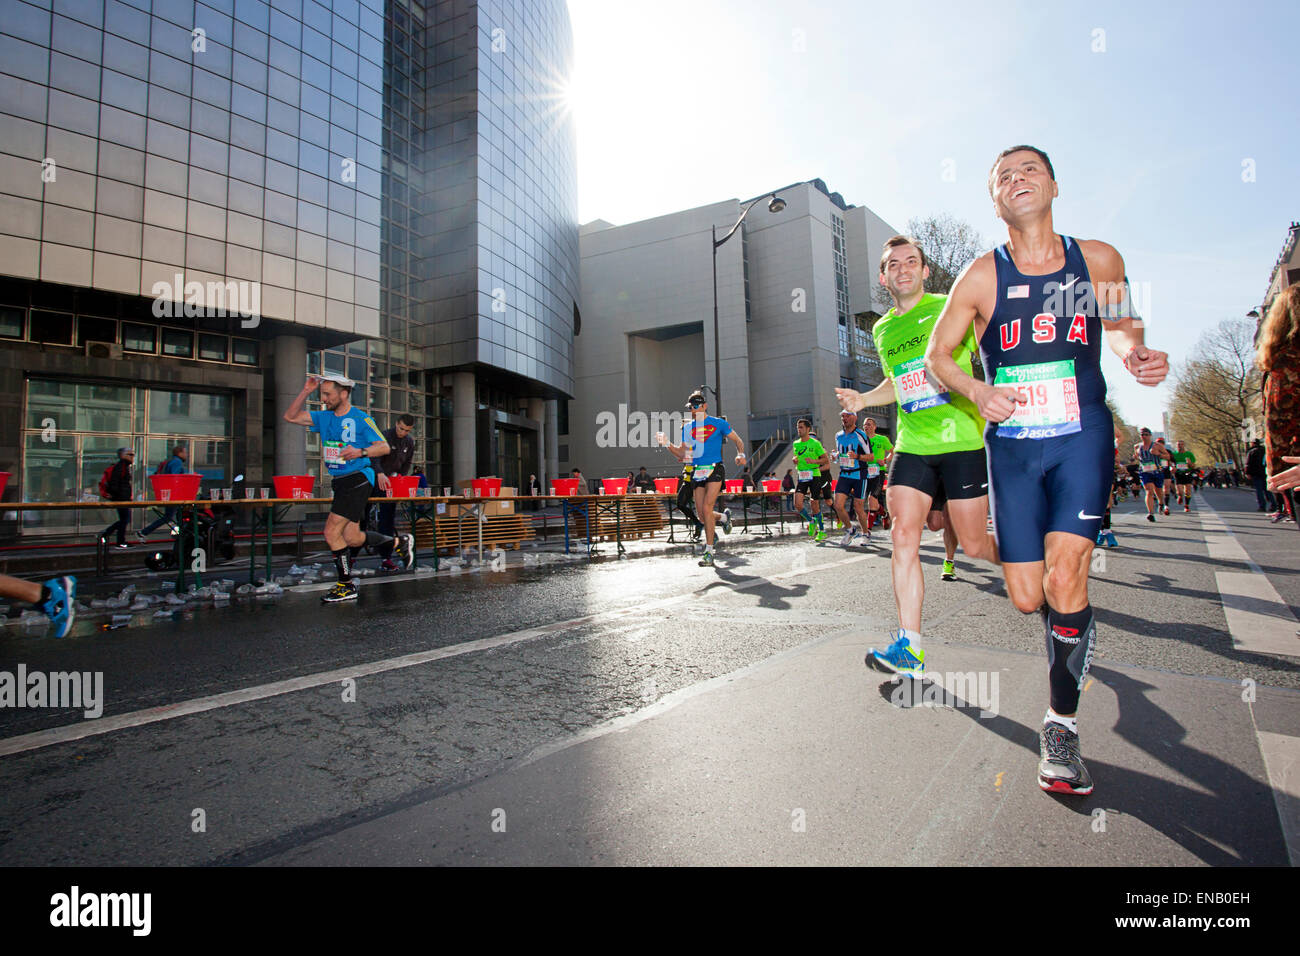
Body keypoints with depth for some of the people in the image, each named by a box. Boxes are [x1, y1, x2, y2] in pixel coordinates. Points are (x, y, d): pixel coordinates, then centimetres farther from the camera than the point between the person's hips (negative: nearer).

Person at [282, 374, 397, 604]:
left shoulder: (361, 419, -6)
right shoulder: (324, 418, 13)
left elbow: (385, 447, -8)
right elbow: (291, 416, 14)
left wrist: (360, 452, -25)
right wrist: (305, 391, 5)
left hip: (358, 479, -8)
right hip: (339, 482, 8)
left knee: (332, 532, -12)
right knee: (351, 539, 6)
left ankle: (347, 586, 1)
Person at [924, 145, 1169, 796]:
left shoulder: (1099, 259, 4)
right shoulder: (982, 276, -1)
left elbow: (1124, 327, 18)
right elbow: (937, 354, 4)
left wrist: (1139, 357, -5)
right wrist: (978, 392, -14)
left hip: (1082, 436, 0)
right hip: (1012, 445, 0)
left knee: (1064, 576, -18)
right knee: (1027, 598, 0)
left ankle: (1061, 724, 2)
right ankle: (1069, 622, 40)